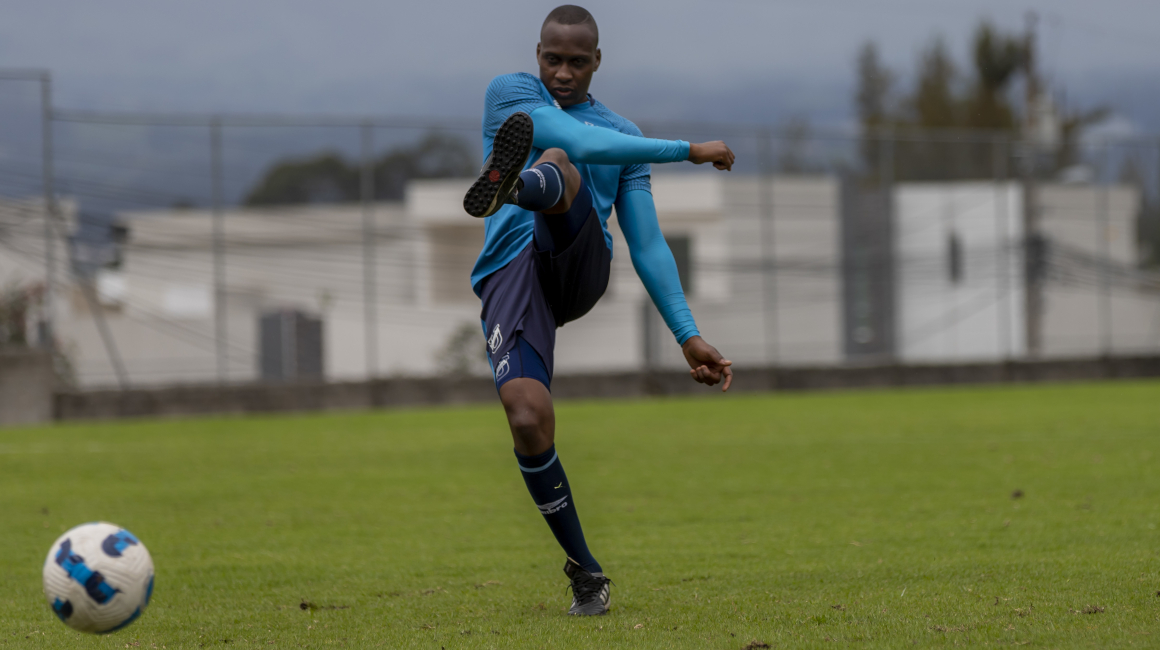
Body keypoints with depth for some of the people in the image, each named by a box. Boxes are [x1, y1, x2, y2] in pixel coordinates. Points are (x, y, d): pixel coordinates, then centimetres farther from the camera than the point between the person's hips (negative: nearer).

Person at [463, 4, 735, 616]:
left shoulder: (622, 136, 24)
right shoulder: (510, 94, 15)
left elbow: (647, 245, 20)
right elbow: (579, 140, -5)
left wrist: (688, 335, 9)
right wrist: (686, 150, -4)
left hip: (579, 262, 1)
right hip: (512, 276, -1)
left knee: (555, 165, -28)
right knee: (528, 418, -22)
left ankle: (511, 185, -67)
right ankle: (584, 571, -7)